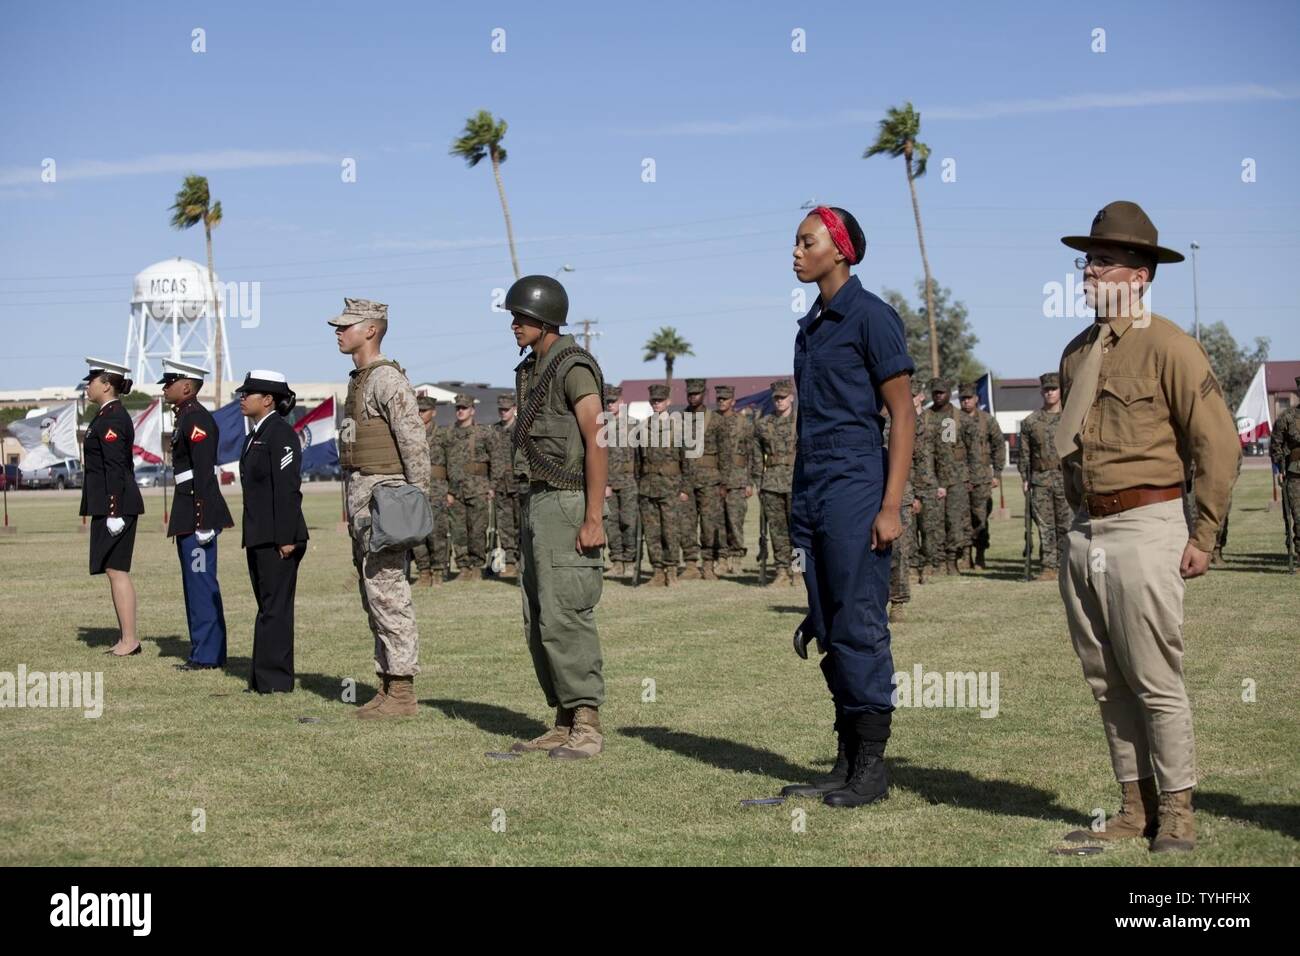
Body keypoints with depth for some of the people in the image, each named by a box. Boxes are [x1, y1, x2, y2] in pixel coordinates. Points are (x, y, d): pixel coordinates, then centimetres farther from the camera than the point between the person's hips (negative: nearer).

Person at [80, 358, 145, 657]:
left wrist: (113, 512, -22)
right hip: (114, 505, 10)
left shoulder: (111, 419, -15)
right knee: (115, 570, 12)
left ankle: (129, 640, -5)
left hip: (114, 504, -10)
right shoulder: (113, 415, 16)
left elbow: (115, 468, -20)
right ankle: (125, 637, 16)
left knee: (116, 570, -7)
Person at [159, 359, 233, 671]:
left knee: (202, 582, -7)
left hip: (199, 510, -11)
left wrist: (203, 523, -22)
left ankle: (208, 655, -3)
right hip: (187, 512, 11)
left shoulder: (197, 420, -14)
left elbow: (204, 474, -20)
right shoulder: (184, 418, 16)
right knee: (195, 583, 14)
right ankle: (204, 651, 20)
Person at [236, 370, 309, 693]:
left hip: (277, 539, -10)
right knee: (267, 607, 13)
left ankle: (274, 679, -2)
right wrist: (251, 536, 19)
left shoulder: (281, 434, -12)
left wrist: (285, 539, -22)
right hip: (259, 539, 10)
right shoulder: (255, 435, 17)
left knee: (275, 607, -6)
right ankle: (263, 677, 18)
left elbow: (288, 488, -18)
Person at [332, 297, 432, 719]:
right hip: (360, 494, 11)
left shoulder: (387, 378, -13)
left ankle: (402, 693, -6)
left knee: (387, 591, -9)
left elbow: (415, 439, -19)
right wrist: (355, 505, 18)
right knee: (373, 593, 11)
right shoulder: (359, 380, 18)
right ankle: (388, 685, 17)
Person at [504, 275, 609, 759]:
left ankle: (588, 725, -5)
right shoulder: (531, 370, 17)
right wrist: (527, 514, 18)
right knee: (538, 622, 9)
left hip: (568, 504, -10)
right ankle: (565, 723, 15)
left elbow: (596, 444, -17)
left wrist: (594, 519, -21)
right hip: (537, 502, 10)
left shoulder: (573, 366, -12)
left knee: (563, 617, -11)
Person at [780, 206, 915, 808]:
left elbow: (902, 415, -10)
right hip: (808, 492, 9)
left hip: (854, 490, -8)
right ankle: (846, 765, 17)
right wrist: (800, 499, 18)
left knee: (860, 629, -5)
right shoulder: (811, 325, 17)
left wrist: (891, 507, -16)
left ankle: (872, 769, 3)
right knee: (827, 630, 10)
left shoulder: (871, 317, -7)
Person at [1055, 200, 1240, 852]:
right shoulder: (1077, 352, 13)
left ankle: (1176, 813, 11)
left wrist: (1202, 539, -8)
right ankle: (1136, 809, 21)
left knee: (1156, 681, -2)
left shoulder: (1168, 346, -7)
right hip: (1084, 531, 7)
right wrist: (1081, 518, 16)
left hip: (1144, 527, -7)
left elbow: (1219, 443, -8)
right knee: (1107, 682, 11)